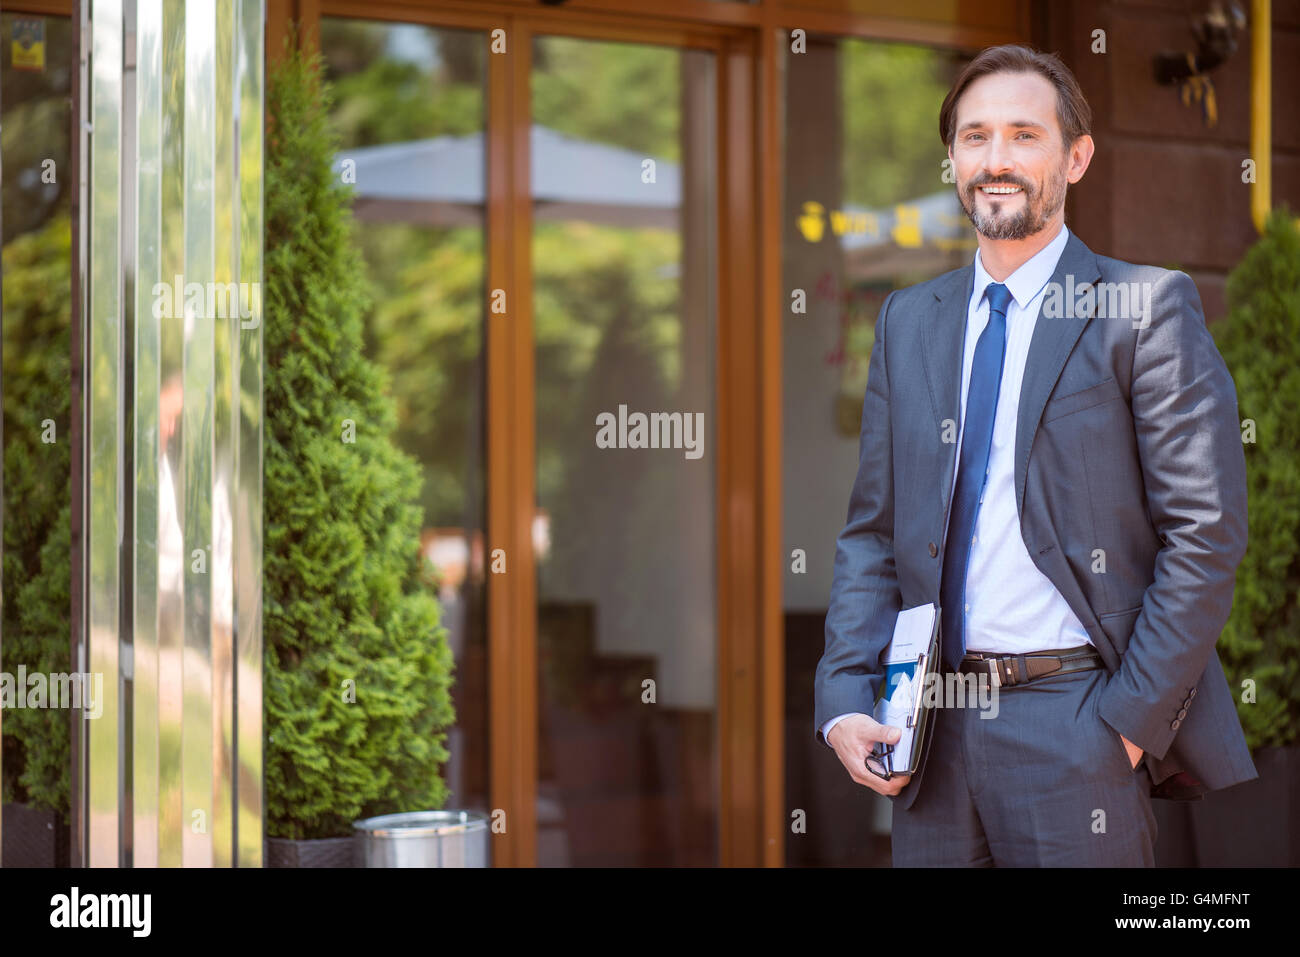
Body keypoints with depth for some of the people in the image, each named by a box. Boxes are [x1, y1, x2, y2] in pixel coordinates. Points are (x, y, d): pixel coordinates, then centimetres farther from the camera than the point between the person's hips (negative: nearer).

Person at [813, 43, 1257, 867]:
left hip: (1076, 721, -4)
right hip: (935, 720, 5)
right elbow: (872, 532, 13)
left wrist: (1131, 716, -12)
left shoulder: (1147, 309, -3)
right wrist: (845, 700, 0)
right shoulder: (908, 321, 13)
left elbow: (1207, 534, -7)